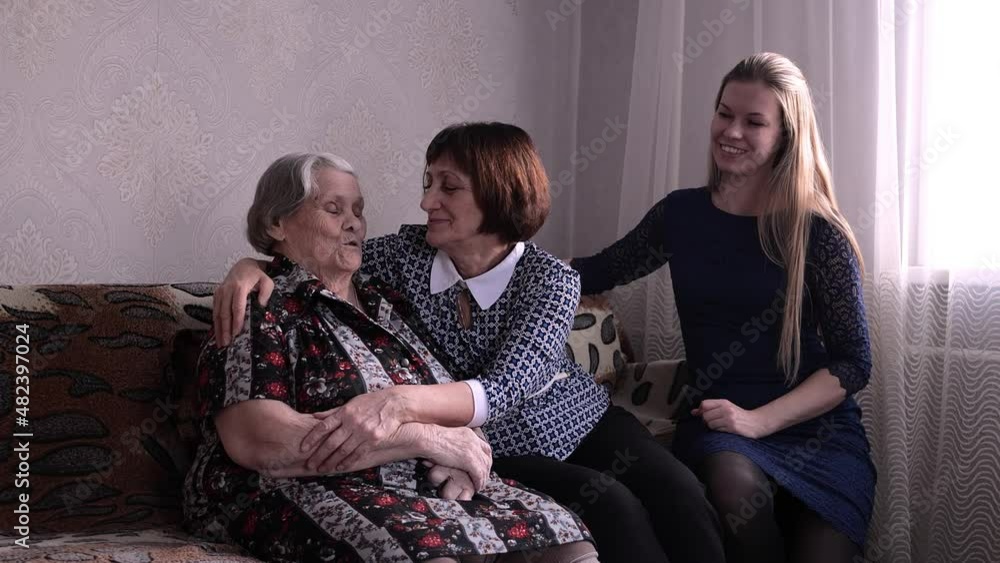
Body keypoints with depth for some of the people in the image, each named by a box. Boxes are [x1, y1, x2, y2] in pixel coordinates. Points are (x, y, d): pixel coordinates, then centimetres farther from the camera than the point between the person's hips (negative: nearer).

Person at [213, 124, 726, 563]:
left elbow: (502, 391, -31)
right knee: (611, 504, -27)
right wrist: (253, 266, -20)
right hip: (496, 451, 0)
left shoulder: (551, 280, -16)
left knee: (678, 494, -25)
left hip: (577, 421, 1)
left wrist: (400, 400, -50)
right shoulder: (409, 253, -7)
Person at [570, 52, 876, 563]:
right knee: (736, 483, -33)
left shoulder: (818, 233, -4)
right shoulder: (681, 214, 6)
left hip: (817, 430, -1)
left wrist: (759, 419, -16)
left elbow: (853, 362, -4)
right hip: (717, 424, 1)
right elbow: (601, 271, 21)